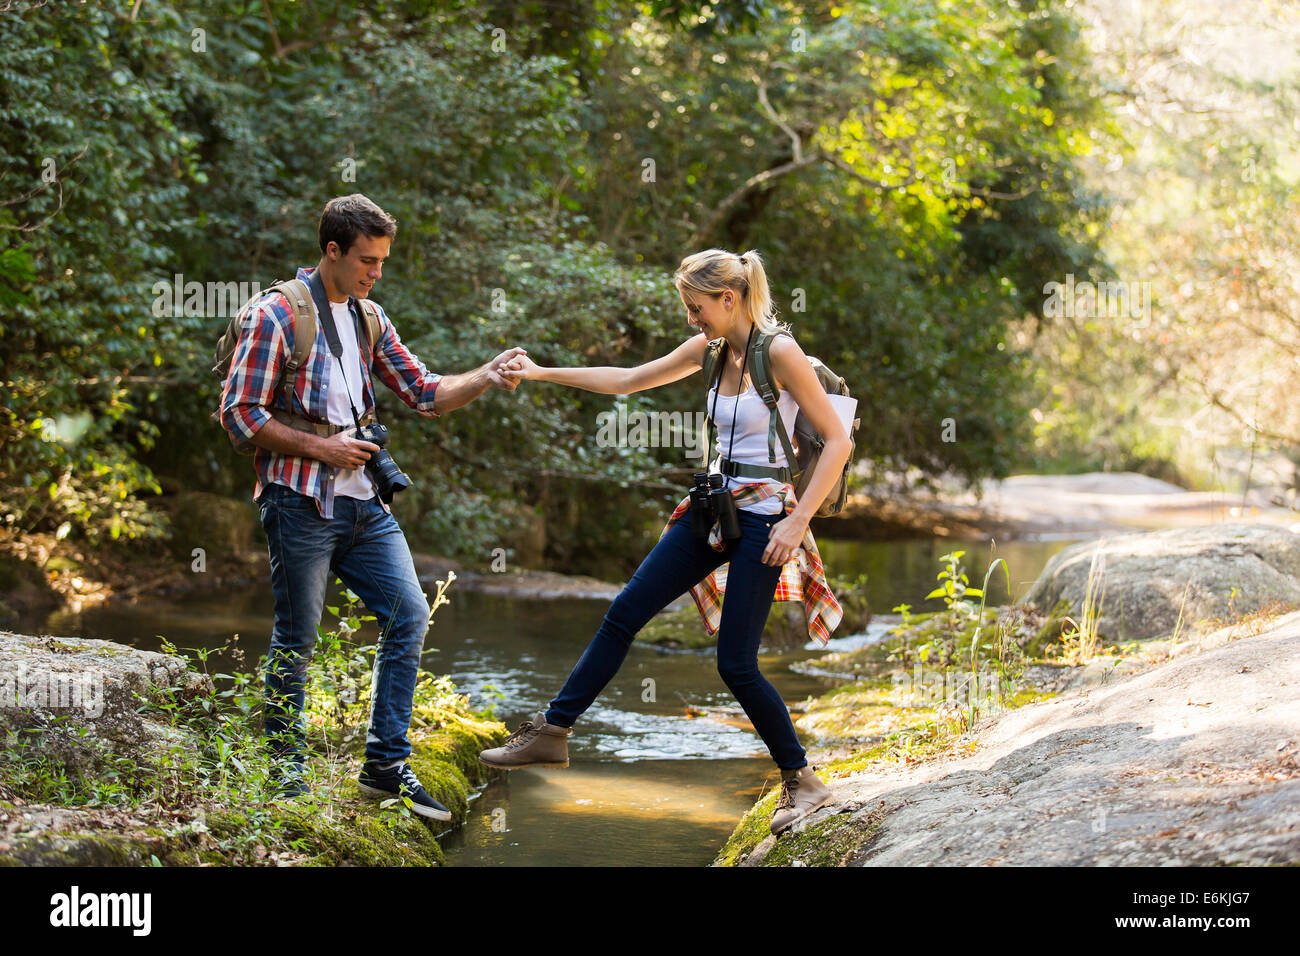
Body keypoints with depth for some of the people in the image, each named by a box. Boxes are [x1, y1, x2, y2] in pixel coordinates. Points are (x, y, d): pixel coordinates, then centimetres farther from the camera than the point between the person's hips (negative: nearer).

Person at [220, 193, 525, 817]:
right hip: (300, 503, -7)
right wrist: (320, 447, -13)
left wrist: (486, 378, -2)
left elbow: (425, 394, 15)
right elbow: (239, 415, -11)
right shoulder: (277, 316, -9)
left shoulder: (369, 320, 14)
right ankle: (284, 773, 16)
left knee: (409, 615, 1)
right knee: (297, 639, 1)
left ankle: (386, 764, 10)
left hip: (365, 505, 7)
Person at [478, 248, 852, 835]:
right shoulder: (711, 349, 7)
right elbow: (629, 380, 17)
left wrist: (797, 521, -20)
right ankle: (552, 732, 16)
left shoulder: (779, 353, -15)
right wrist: (541, 373, 15)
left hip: (762, 519, -8)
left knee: (736, 665, -5)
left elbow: (837, 440, -16)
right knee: (624, 613, 7)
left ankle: (803, 782, 12)